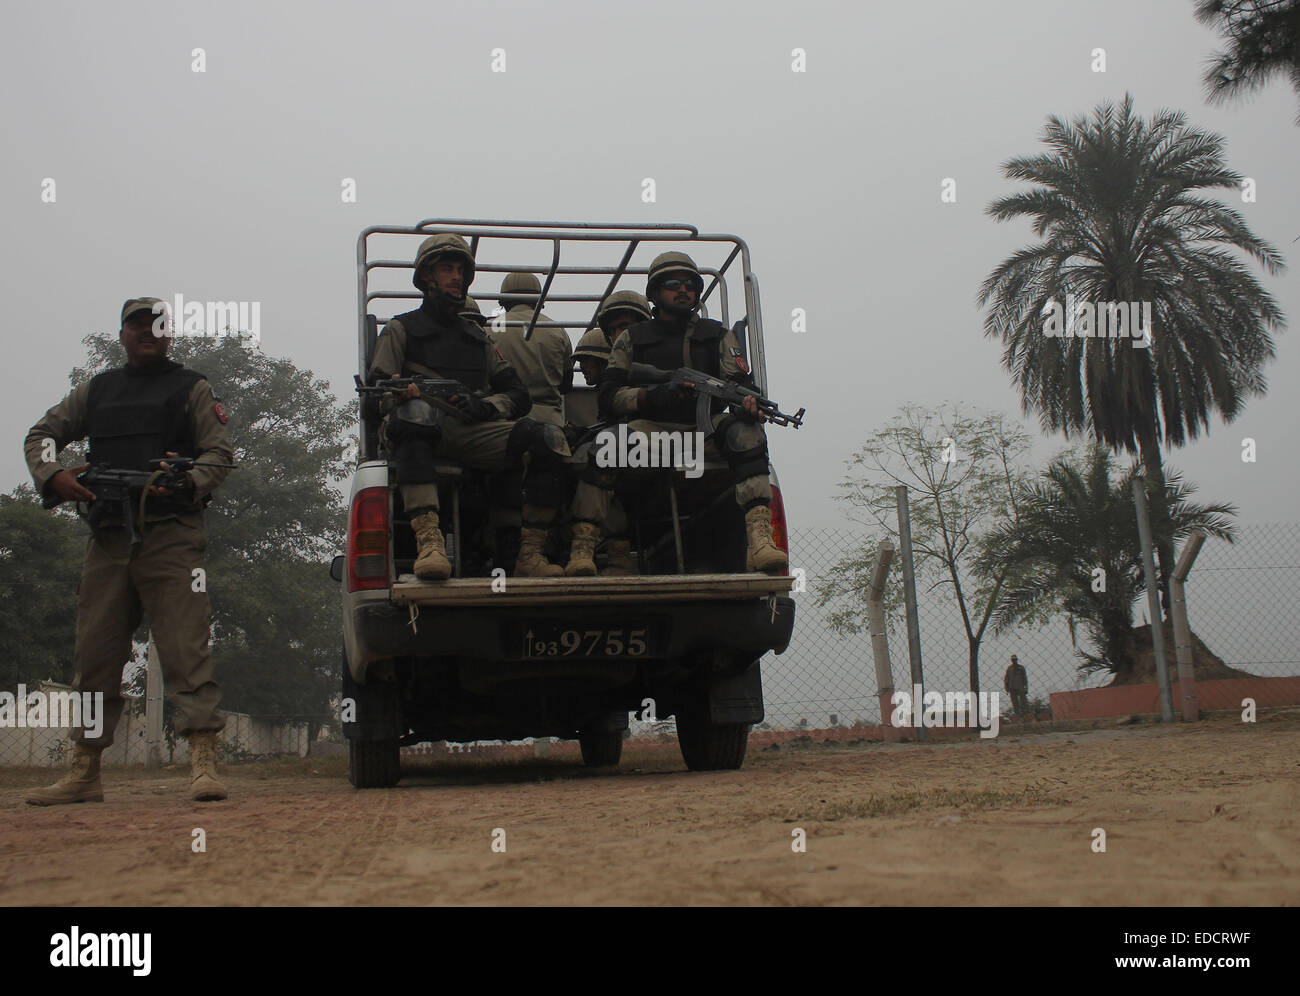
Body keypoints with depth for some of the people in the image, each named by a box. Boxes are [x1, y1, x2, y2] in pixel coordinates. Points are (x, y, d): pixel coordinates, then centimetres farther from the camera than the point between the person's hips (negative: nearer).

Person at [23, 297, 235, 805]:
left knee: (186, 648, -13)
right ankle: (84, 773, 14)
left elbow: (220, 452, 3)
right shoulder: (97, 389, 23)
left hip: (171, 536, -4)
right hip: (108, 538, 5)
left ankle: (203, 765, -16)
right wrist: (52, 475, 1)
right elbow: (42, 434, 22)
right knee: (94, 655, 6)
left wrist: (189, 482, -18)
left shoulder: (191, 387, 11)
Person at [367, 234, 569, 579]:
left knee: (550, 438, -23)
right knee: (416, 412, -41)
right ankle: (428, 541, -54)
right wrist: (402, 393, -17)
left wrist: (486, 405, -1)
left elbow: (519, 395, 23)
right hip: (423, 431, -4)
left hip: (475, 433, 4)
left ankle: (529, 555, -25)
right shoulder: (401, 329, 21)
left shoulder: (478, 337, 32)